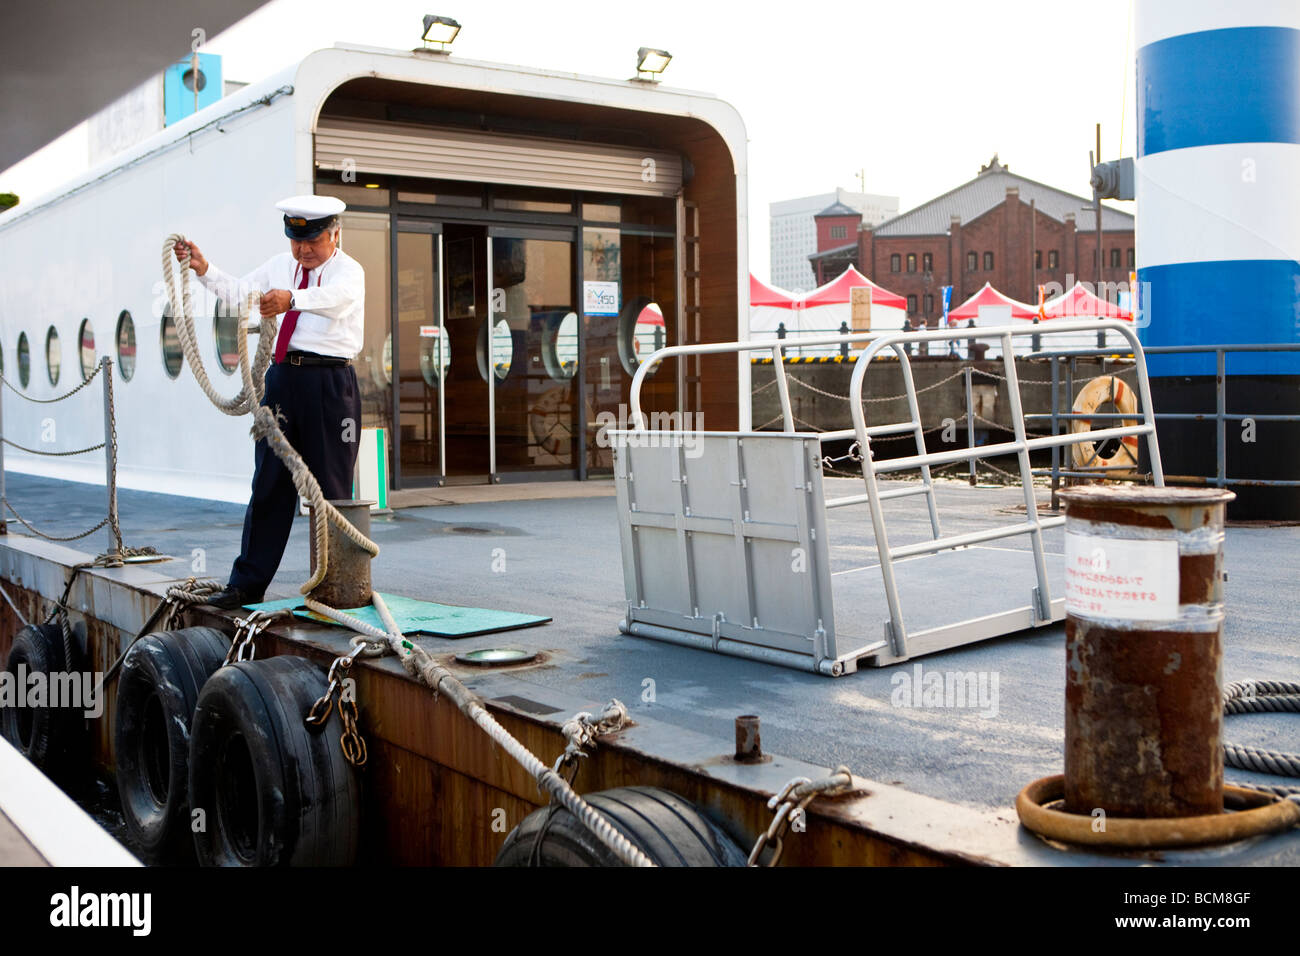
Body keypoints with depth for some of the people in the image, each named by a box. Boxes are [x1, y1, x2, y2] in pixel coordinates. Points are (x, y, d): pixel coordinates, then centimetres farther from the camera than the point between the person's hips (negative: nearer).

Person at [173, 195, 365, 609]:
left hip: (329, 382, -6)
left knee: (330, 488, -1)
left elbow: (334, 297, -29)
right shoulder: (279, 266, 16)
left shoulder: (348, 271, -6)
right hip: (282, 376, 6)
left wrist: (291, 299, -48)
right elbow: (238, 294, 23)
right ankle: (247, 584, 12)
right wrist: (204, 269, 7)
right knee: (268, 483, 7)